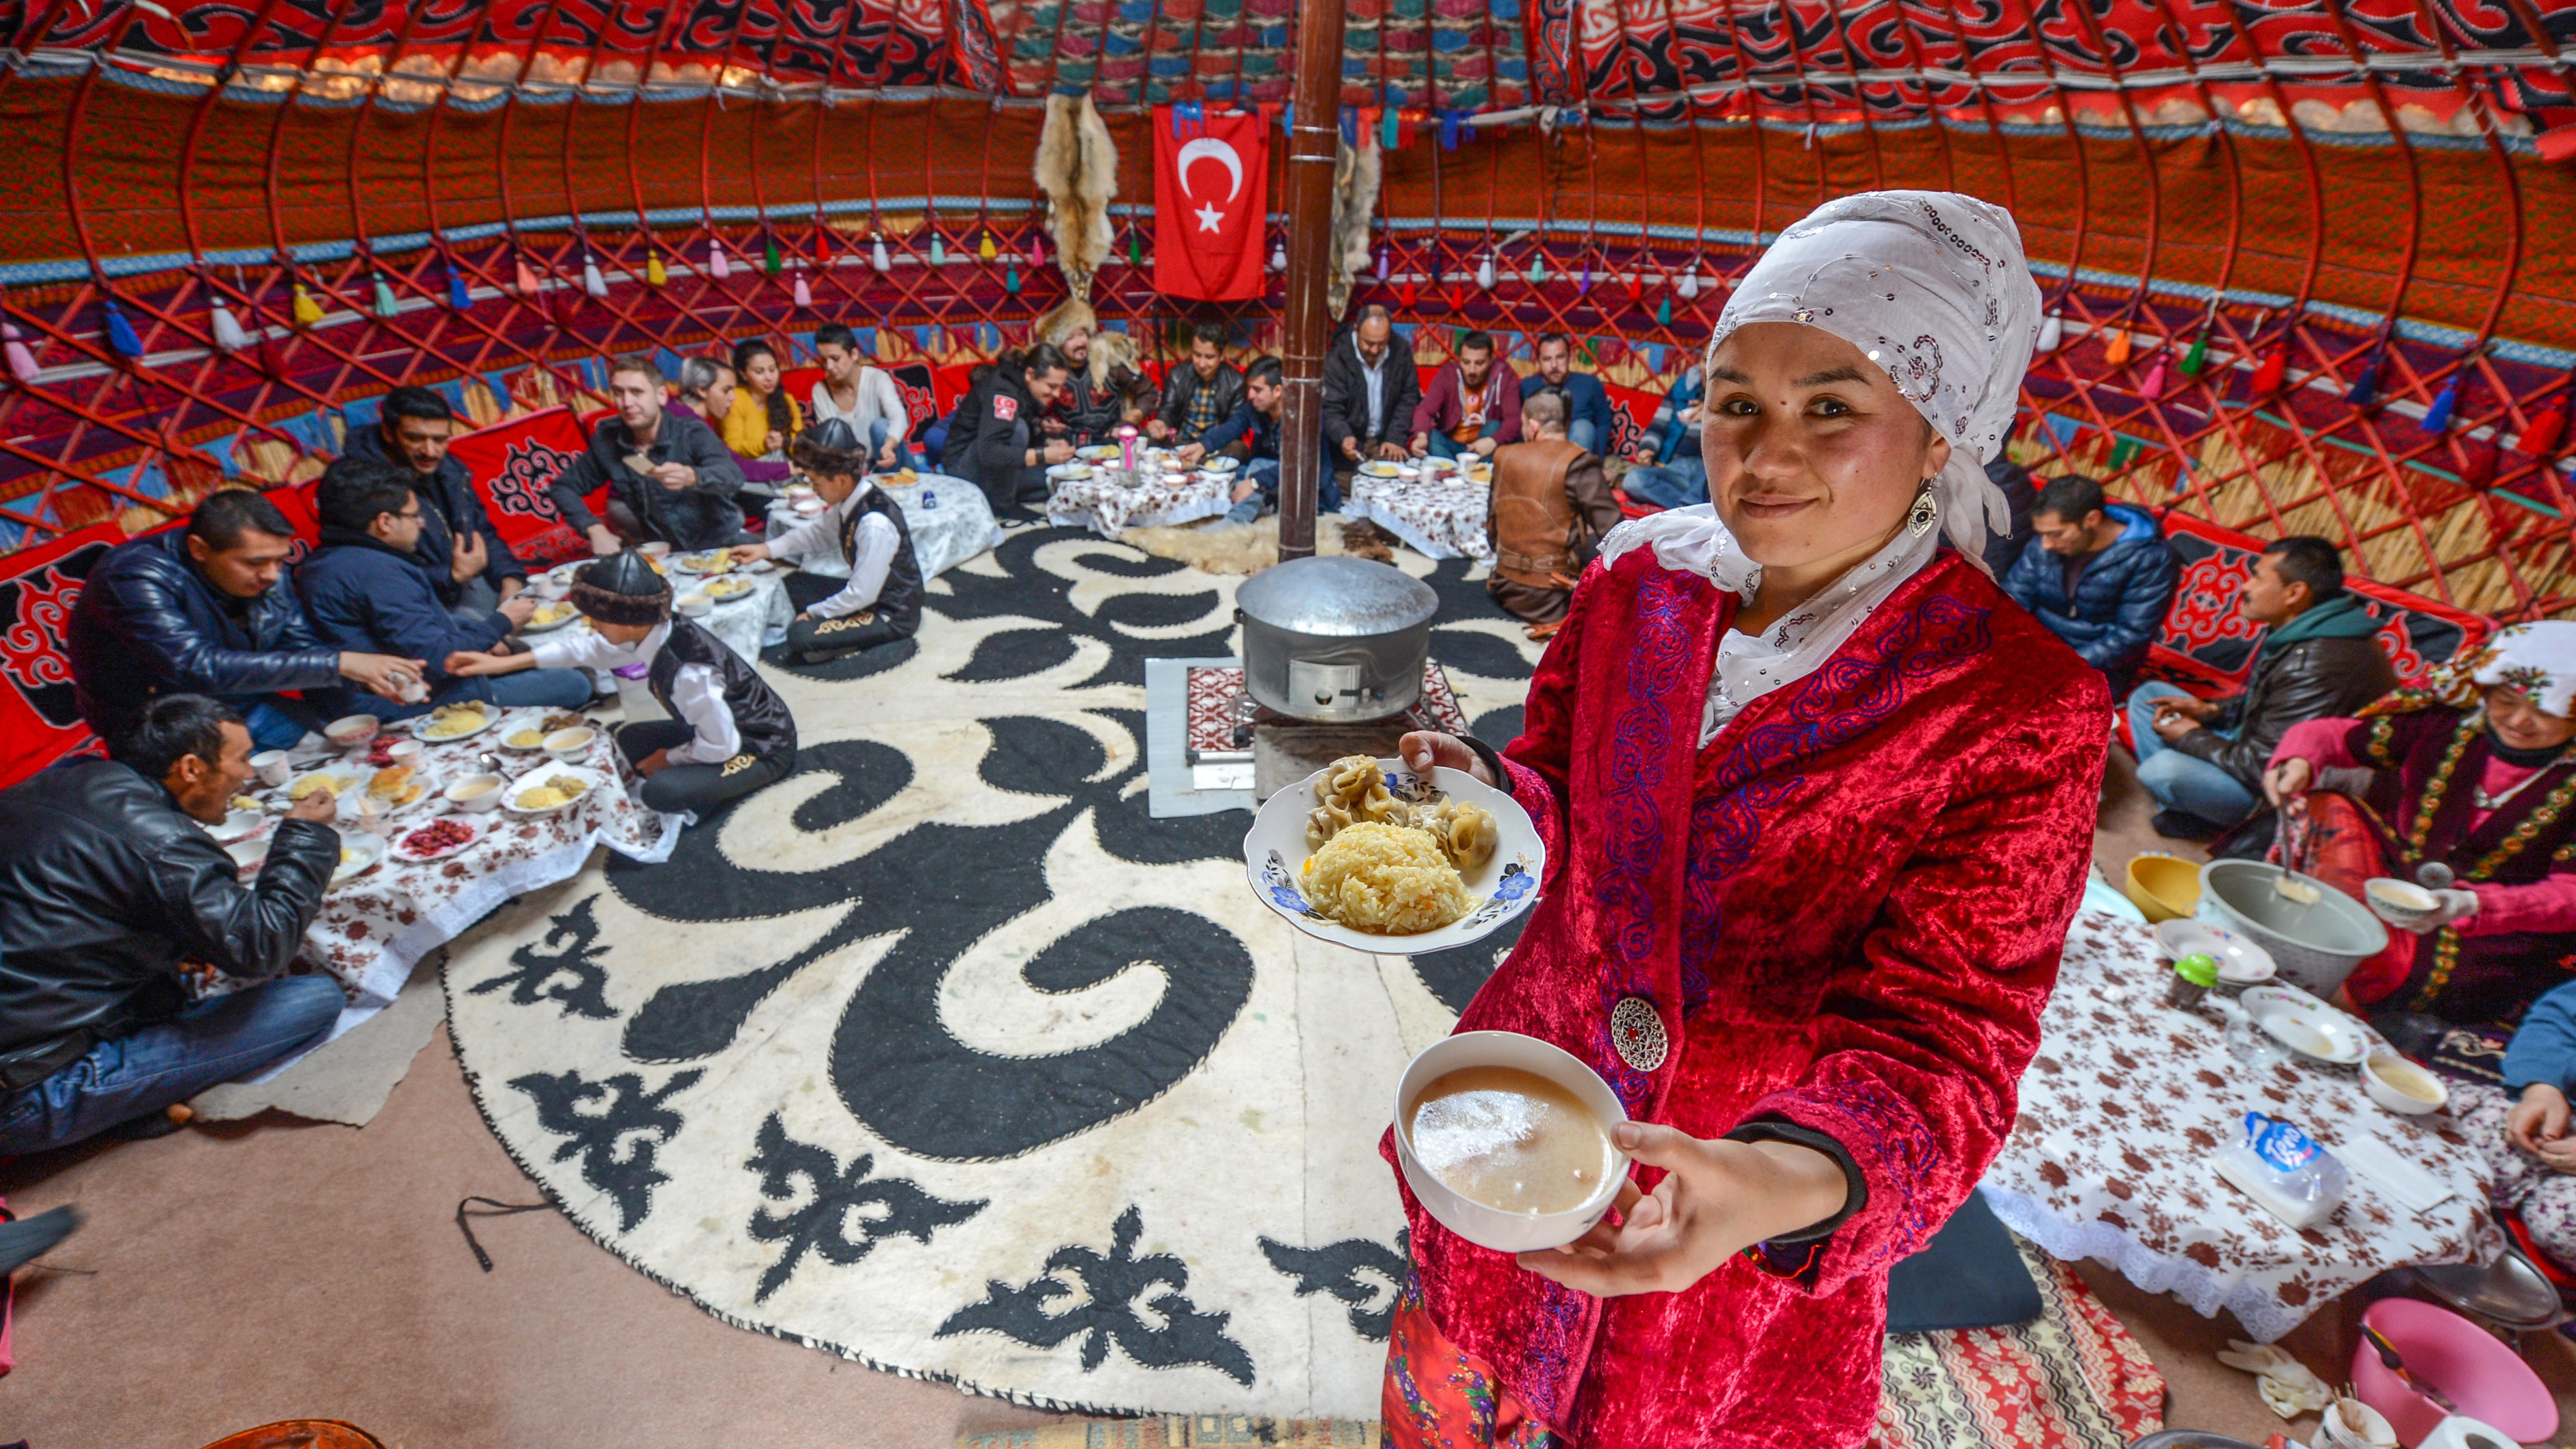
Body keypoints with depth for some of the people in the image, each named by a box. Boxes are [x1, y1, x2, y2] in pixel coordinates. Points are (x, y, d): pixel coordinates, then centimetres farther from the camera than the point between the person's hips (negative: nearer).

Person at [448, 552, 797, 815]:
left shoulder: (689, 673, -35)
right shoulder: (655, 627, -9)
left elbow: (719, 747, -27)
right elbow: (587, 648, 8)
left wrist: (671, 758, -7)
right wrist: (502, 663, 11)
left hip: (763, 749, -9)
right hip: (722, 727, 9)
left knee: (661, 792, -26)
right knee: (630, 739, 16)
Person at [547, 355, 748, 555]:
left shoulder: (693, 433, -12)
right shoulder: (607, 440, 1)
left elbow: (733, 476, -31)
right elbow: (563, 486, 13)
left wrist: (691, 476, -51)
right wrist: (595, 530, -4)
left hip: (719, 547, -4)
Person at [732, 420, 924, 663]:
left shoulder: (875, 524, -30)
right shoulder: (849, 501, -4)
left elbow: (862, 594, -26)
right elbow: (818, 533, 16)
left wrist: (813, 612, -12)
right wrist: (765, 549, 8)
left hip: (892, 615, -9)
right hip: (868, 592, 9)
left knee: (800, 636, -20)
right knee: (795, 583, 16)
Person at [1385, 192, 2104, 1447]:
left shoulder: (2018, 711, -20)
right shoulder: (1639, 579, -8)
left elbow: (1936, 1049, -21)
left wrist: (1786, 1186, -41)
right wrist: (1484, 789, -20)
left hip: (1757, 1247, -3)